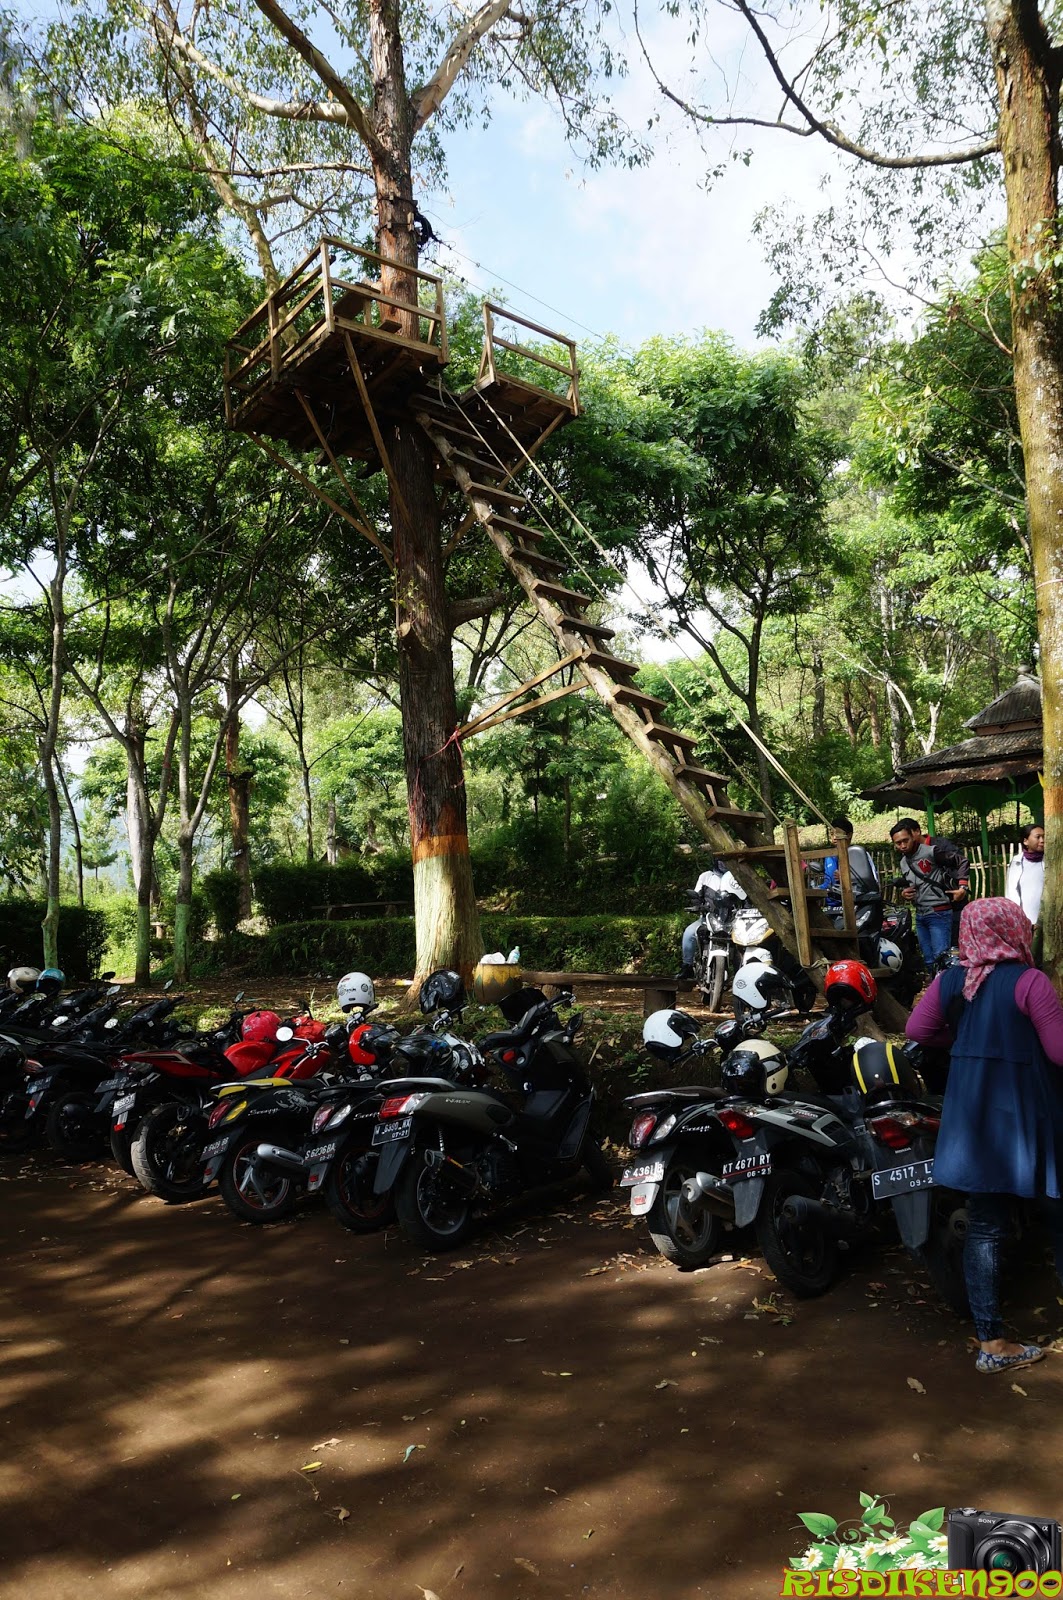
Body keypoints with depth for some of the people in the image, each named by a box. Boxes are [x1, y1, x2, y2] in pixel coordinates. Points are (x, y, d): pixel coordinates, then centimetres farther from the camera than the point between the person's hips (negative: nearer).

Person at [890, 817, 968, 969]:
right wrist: (904, 893, 6)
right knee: (929, 961, 12)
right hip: (919, 915, 8)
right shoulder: (903, 862, 13)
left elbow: (962, 862, -9)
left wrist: (962, 887, -15)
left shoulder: (930, 851, -12)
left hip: (939, 913, -8)